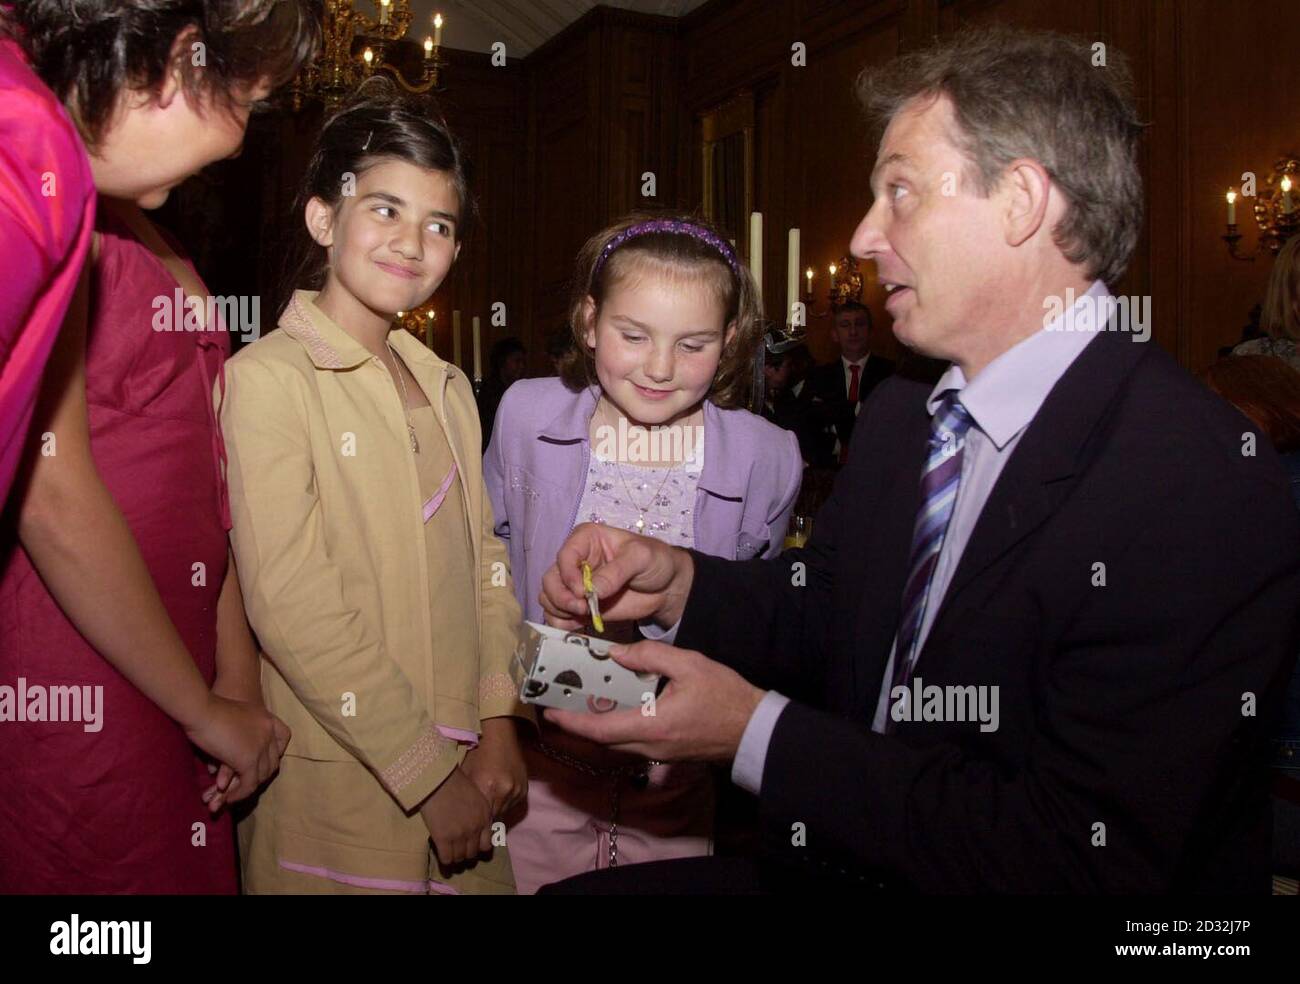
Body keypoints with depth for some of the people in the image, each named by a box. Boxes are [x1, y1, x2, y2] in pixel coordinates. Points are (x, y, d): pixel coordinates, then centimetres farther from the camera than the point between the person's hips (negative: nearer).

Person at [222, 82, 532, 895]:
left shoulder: (448, 387, 12)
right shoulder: (267, 376, -10)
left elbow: (484, 561, 7)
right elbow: (294, 606, -16)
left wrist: (499, 722, -5)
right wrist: (429, 775, -14)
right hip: (340, 789, -5)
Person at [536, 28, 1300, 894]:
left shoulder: (1202, 486, -23)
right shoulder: (899, 417, 0)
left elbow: (1084, 859, -24)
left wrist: (754, 730, -22)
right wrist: (677, 584, -10)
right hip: (839, 865, 6)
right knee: (569, 888, -6)